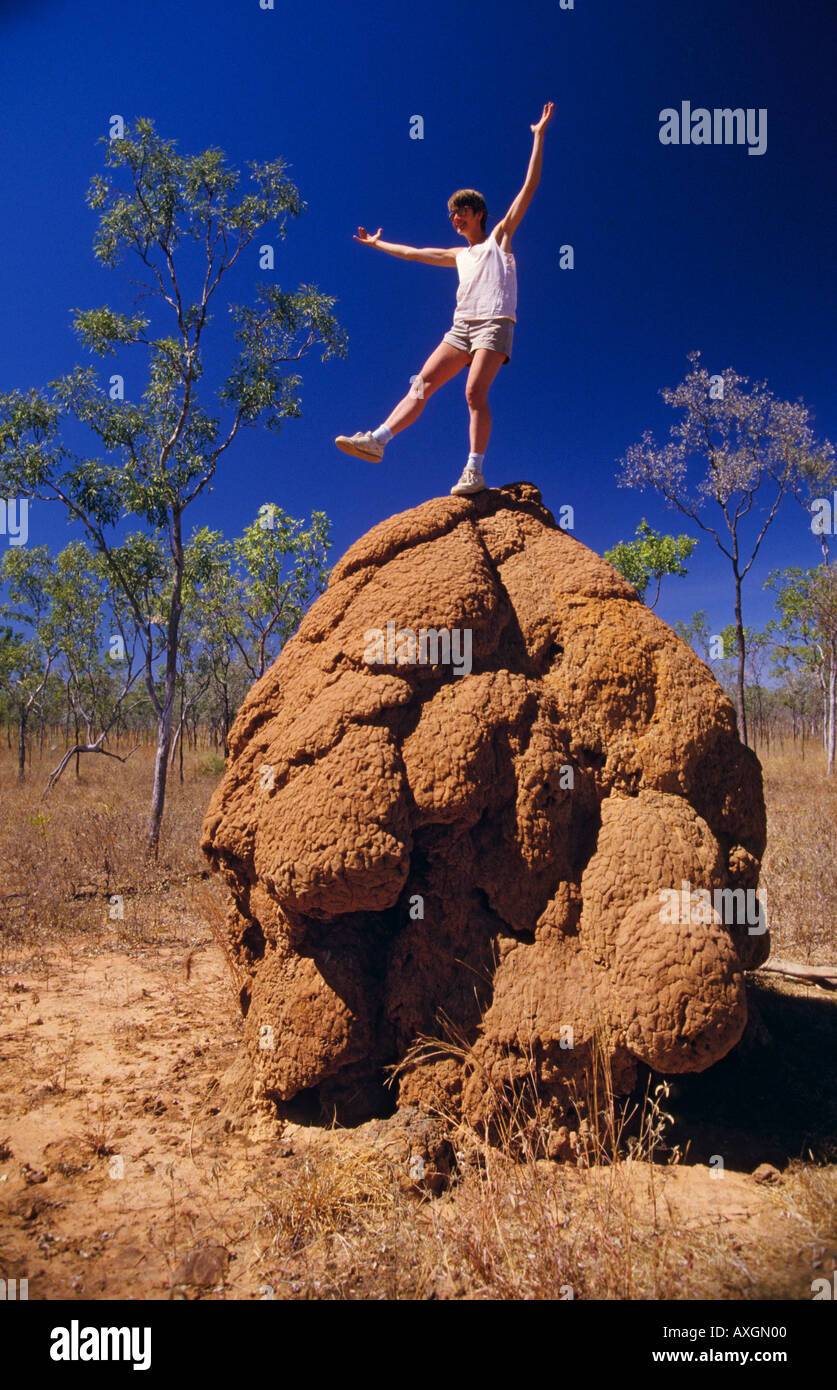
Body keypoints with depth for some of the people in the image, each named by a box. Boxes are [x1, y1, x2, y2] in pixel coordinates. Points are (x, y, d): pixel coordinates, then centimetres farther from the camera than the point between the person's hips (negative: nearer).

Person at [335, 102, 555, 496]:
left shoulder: (499, 238, 16)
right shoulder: (459, 255, 30)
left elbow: (528, 188, 10)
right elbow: (413, 253, 39)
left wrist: (539, 137, 7)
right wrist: (377, 244, 47)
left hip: (494, 323, -5)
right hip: (461, 326, 6)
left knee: (475, 391, -23)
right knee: (423, 382, -10)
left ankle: (475, 470, -27)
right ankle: (377, 440, -20)